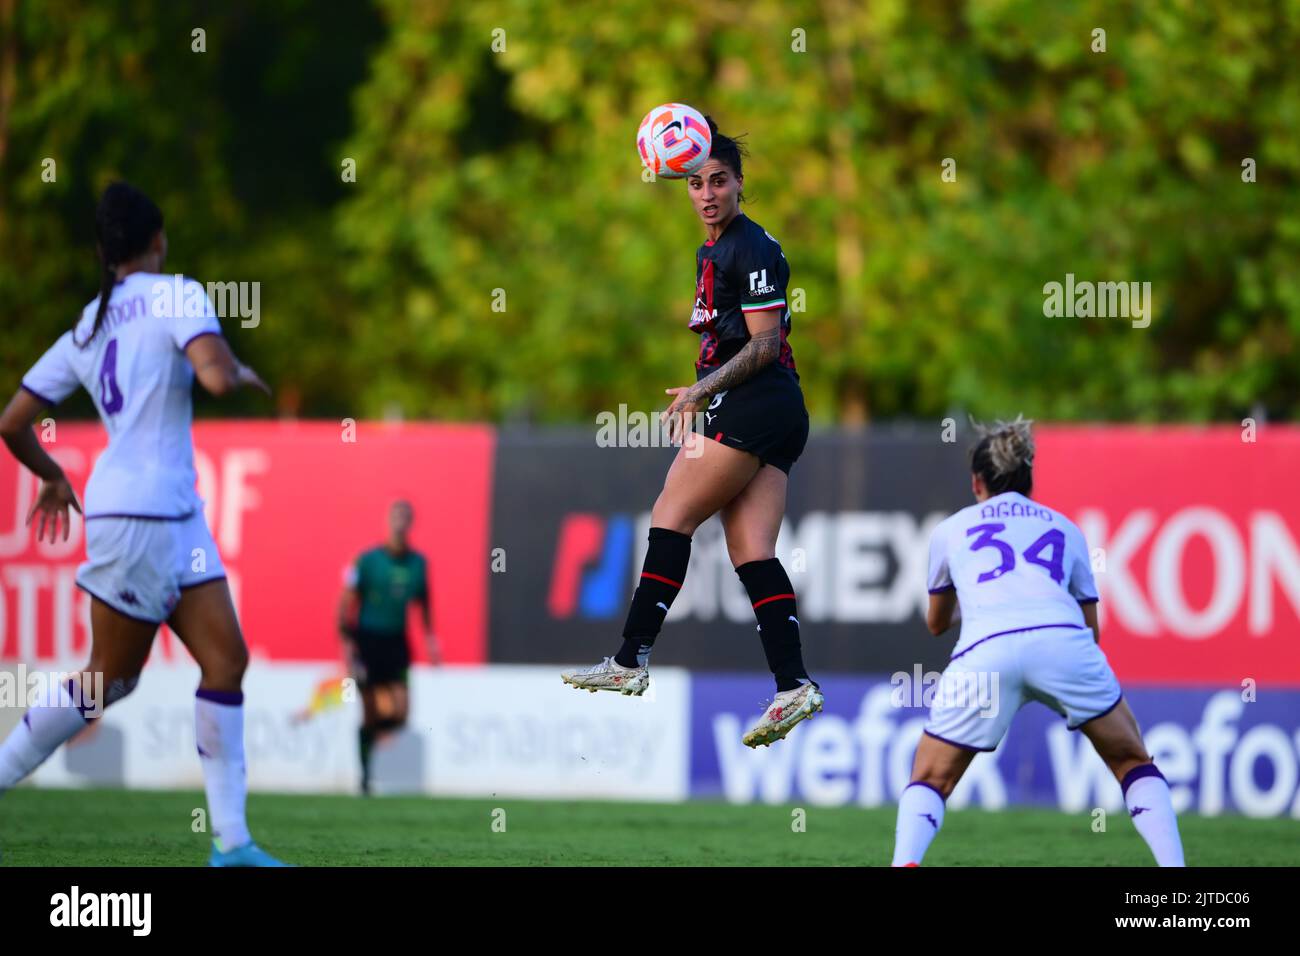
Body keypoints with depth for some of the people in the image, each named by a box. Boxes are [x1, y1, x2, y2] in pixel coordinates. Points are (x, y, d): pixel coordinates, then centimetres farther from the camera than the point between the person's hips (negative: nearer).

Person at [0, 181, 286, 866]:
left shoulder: (85, 329, 12)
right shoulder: (176, 297, -8)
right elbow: (215, 377, -24)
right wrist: (240, 370, -1)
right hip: (139, 518, -8)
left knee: (226, 659, 10)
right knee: (109, 679, -2)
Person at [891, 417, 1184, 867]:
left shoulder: (951, 529, 29)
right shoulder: (1065, 528, 30)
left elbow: (936, 623, 44)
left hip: (986, 650, -1)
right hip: (1065, 642, 1)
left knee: (930, 779, 14)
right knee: (1133, 761, 20)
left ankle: (904, 864, -13)